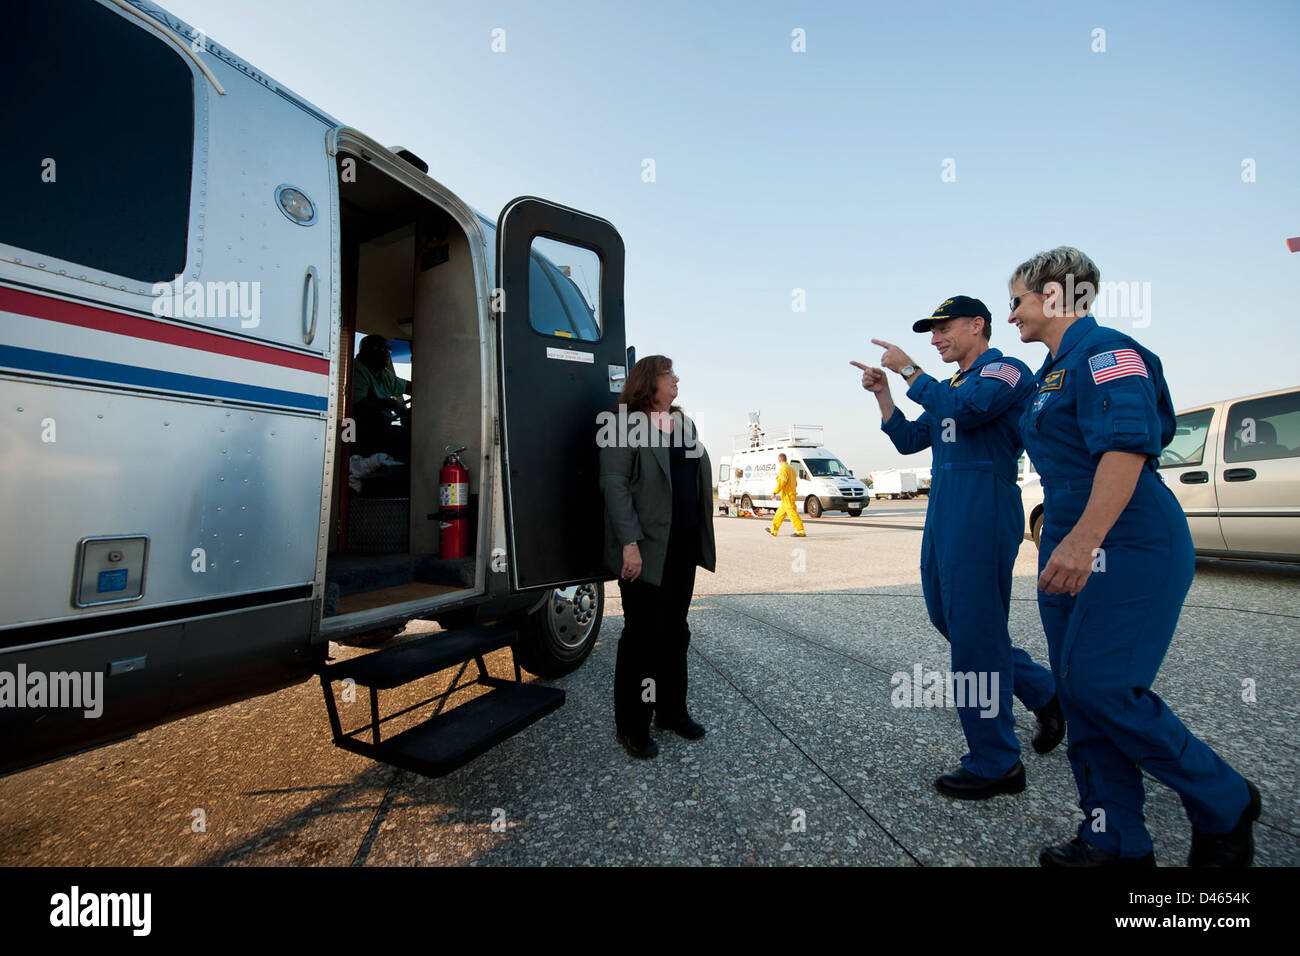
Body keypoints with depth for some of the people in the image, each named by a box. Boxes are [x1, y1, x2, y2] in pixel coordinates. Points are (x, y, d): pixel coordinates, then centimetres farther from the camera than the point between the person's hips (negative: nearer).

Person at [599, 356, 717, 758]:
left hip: (683, 546, 7)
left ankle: (672, 710, 32)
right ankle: (631, 725, 19)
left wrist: (701, 540, 13)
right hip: (647, 550, -7)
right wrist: (629, 543, -22)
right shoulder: (626, 426, -7)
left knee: (675, 631, 15)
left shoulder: (684, 425, 15)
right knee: (644, 634, 2)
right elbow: (614, 485, -15)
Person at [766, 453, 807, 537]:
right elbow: (795, 482, 20)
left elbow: (781, 483, -23)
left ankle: (801, 532, -8)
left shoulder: (784, 469, -15)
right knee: (780, 512, 15)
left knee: (792, 513, -8)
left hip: (787, 496, -10)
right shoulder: (791, 468, 14)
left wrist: (775, 492, -18)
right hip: (791, 494, 10)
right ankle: (773, 530, 23)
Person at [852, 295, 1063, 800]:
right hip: (943, 520, 9)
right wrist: (881, 392, 10)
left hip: (983, 518, -9)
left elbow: (962, 411, -22)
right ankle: (1045, 693, 34)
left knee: (974, 635, -6)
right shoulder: (950, 384, 22)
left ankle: (996, 765, 8)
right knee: (950, 620, 15)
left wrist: (907, 368, -13)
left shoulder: (1007, 370, -3)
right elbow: (909, 440, 20)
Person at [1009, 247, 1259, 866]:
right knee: (1079, 691, 8)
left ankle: (1225, 807, 18)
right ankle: (1115, 842, 20)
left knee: (1103, 686, -9)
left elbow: (1127, 446, -24)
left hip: (1126, 545, -9)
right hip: (1072, 547, 10)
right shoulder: (1051, 370, 19)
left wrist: (1084, 539, -33)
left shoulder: (1103, 350, -10)